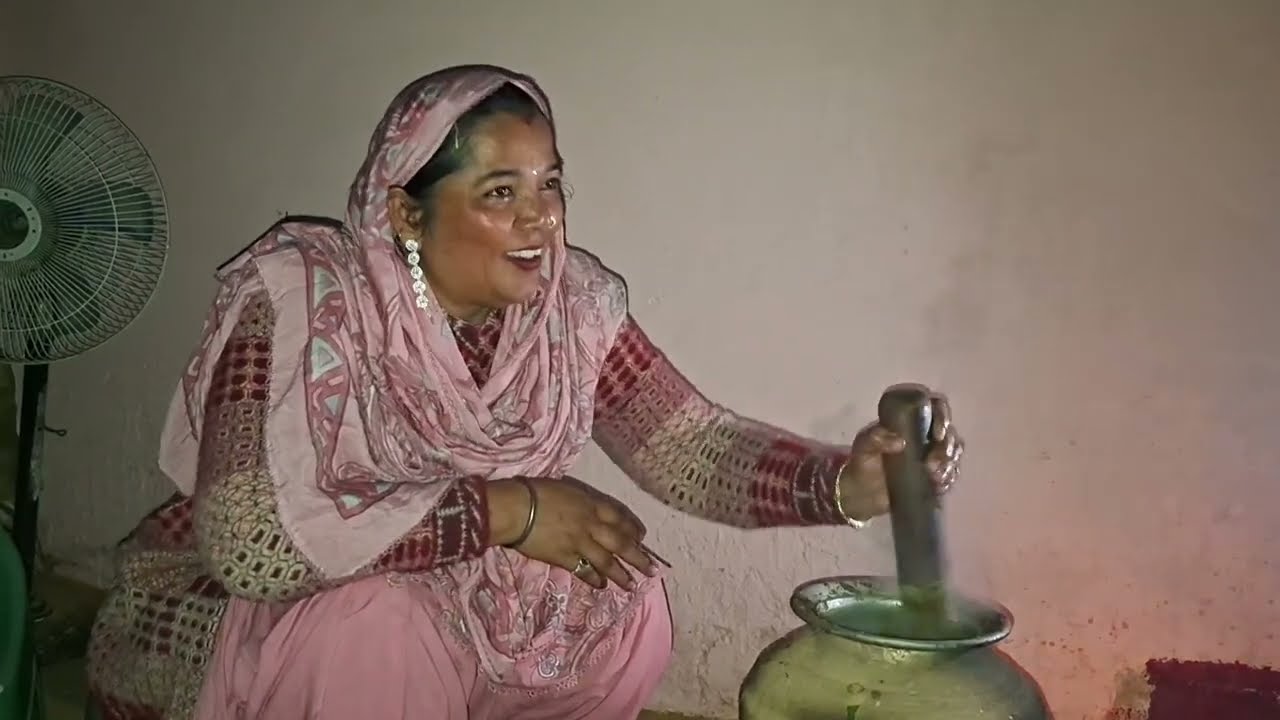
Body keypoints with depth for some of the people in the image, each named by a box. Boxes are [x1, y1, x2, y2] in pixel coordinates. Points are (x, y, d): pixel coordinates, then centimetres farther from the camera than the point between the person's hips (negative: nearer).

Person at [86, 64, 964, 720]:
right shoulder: (303, 294, -26)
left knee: (624, 610, -14)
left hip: (434, 609, 5)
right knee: (372, 634, -34)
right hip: (232, 617, -4)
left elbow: (691, 447, -13)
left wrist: (843, 483, -32)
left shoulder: (573, 303, -11)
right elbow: (253, 536, -35)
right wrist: (506, 511, -31)